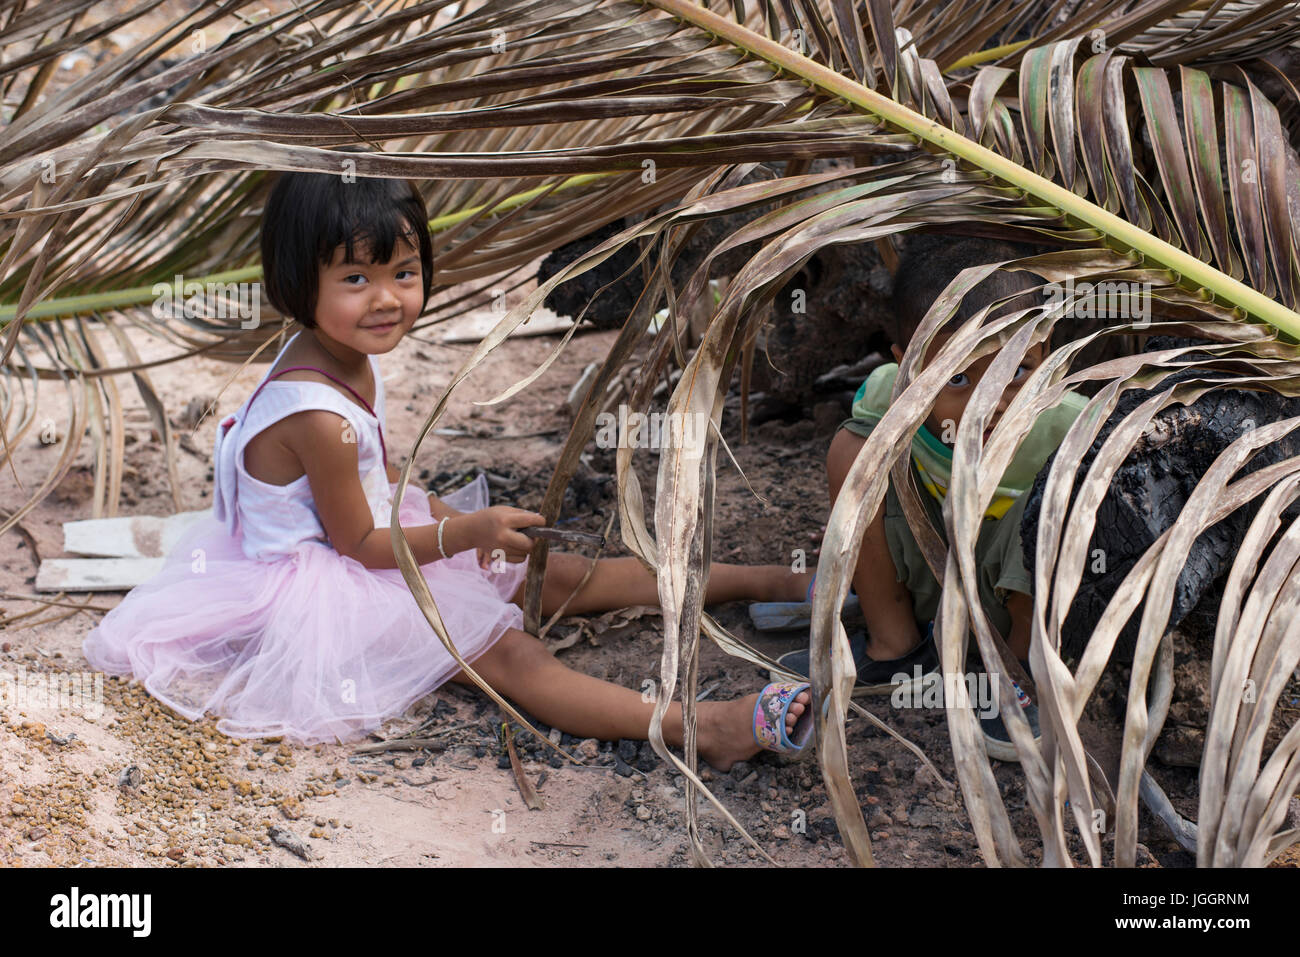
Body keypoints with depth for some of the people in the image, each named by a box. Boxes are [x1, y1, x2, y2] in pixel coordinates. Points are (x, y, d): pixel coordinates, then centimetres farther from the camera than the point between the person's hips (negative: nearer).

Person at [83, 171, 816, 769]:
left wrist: (440, 514, 2)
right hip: (317, 591, -10)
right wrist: (463, 533, -24)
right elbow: (358, 544, -21)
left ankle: (755, 581, 14)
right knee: (507, 651, -22)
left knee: (553, 575, 9)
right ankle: (705, 729, -33)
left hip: (370, 532, 10)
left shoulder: (350, 355, -3)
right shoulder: (317, 416, -32)